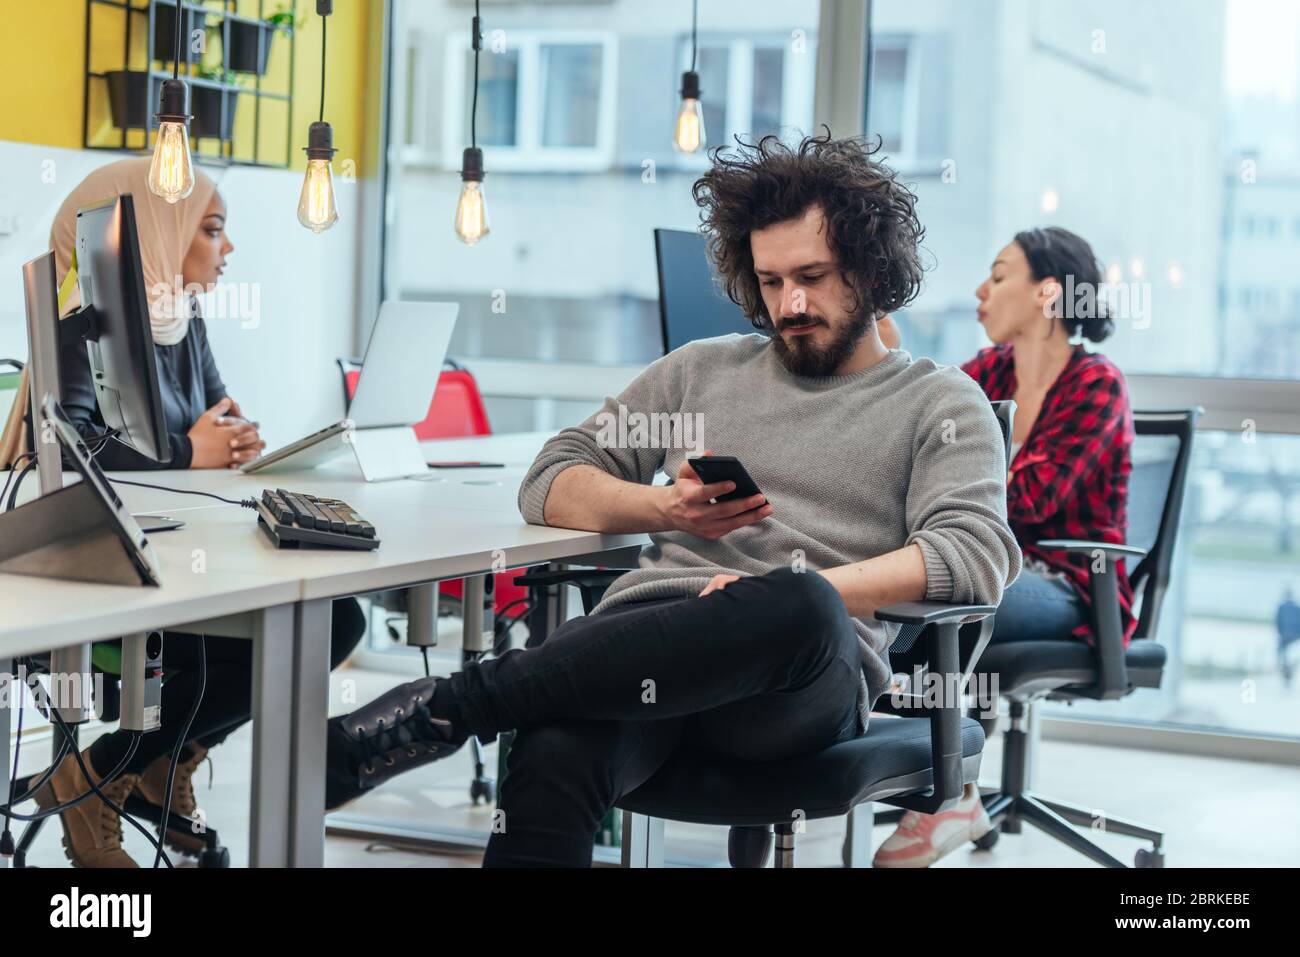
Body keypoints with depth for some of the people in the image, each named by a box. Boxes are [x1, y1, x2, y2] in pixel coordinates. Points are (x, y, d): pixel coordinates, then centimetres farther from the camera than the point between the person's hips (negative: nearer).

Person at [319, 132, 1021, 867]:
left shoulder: (941, 403, 17)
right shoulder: (702, 371, 28)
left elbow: (977, 554, -2)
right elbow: (552, 484, 23)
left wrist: (790, 596, -14)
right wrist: (666, 507, 2)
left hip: (806, 674, -2)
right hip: (648, 633, 2)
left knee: (800, 612, -42)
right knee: (551, 766, -37)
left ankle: (452, 704, -40)